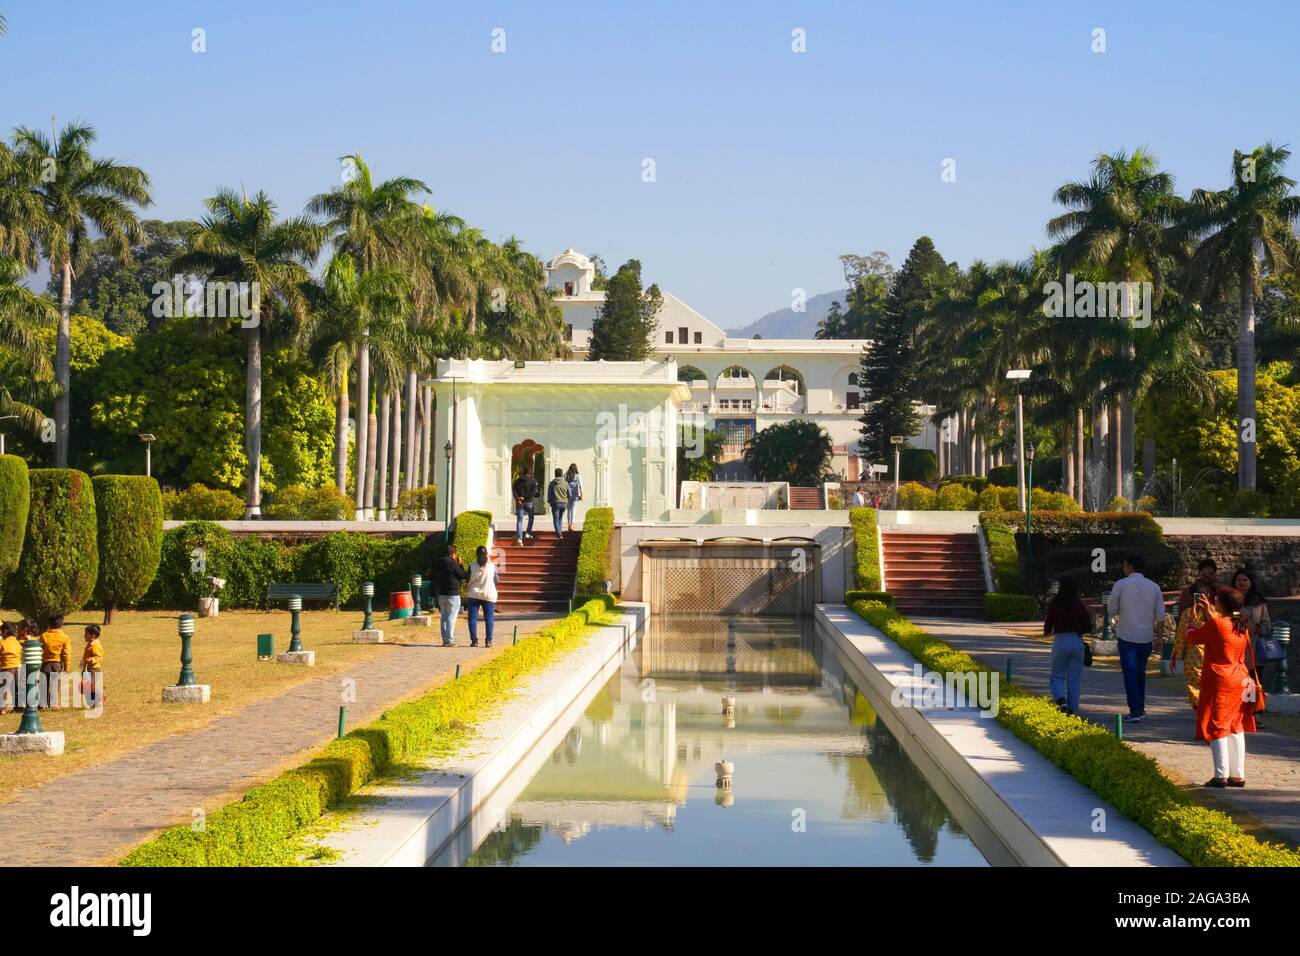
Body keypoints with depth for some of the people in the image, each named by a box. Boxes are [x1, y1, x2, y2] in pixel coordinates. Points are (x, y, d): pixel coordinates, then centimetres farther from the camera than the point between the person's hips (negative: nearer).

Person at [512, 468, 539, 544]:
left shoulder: (518, 480, 5)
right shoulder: (532, 481, -3)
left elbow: (514, 490, -6)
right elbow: (534, 492, -13)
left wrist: (517, 499, -15)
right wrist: (524, 497, -14)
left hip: (519, 503, 2)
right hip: (529, 502, -2)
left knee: (519, 520, 2)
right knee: (531, 517, 23)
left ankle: (519, 537, -9)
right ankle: (528, 533, 17)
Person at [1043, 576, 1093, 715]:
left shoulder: (1054, 604, -6)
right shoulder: (1079, 605, 3)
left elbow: (1047, 629, -5)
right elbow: (1088, 628, 3)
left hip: (1060, 641, -2)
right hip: (1077, 641, 2)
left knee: (1057, 677, 8)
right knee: (1074, 679, 10)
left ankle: (1061, 700, -18)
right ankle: (1073, 709, 8)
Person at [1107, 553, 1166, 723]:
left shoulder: (1121, 585, -6)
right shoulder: (1154, 587, 4)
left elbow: (1112, 610, 0)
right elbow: (1160, 615, 4)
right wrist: (1160, 636, 12)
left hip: (1127, 636, -4)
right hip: (1147, 637, 4)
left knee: (1130, 673, -4)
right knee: (1140, 672, 18)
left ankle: (1135, 710, -14)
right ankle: (1140, 708, 24)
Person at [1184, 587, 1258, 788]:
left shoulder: (1215, 624, -16)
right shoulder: (1242, 627, 4)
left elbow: (1192, 638, -4)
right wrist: (1211, 614, 27)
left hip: (1218, 682, -6)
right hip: (1239, 681, 6)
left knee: (1217, 727, -1)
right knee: (1236, 728, 13)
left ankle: (1221, 775, -5)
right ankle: (1238, 775, 14)